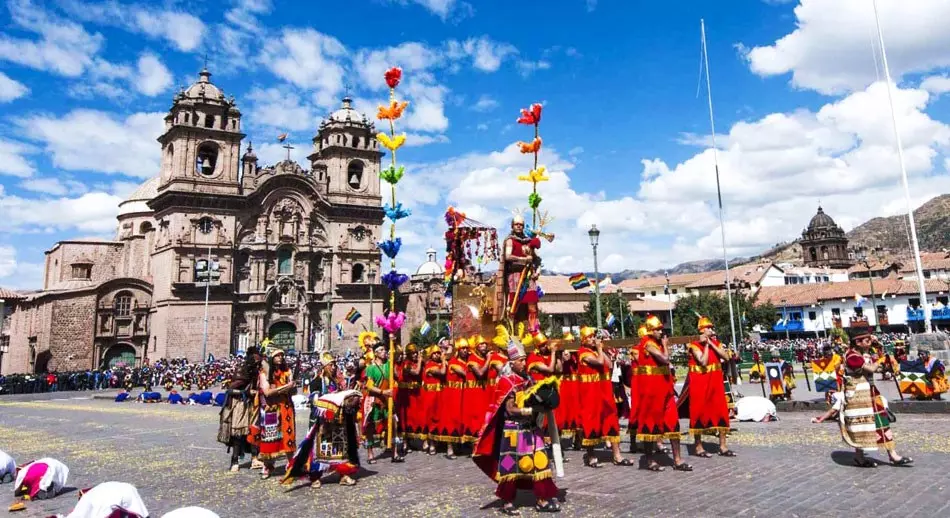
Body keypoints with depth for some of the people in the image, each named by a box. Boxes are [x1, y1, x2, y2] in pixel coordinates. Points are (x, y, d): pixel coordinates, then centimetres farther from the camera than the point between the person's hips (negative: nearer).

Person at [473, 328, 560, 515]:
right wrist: (532, 410, -21)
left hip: (531, 428, 6)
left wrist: (542, 405, -3)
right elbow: (510, 409, -15)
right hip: (513, 429, -6)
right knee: (510, 465, 2)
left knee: (540, 462, 4)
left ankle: (542, 500, 13)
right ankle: (507, 502, 15)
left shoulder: (528, 378, 9)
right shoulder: (506, 381, -10)